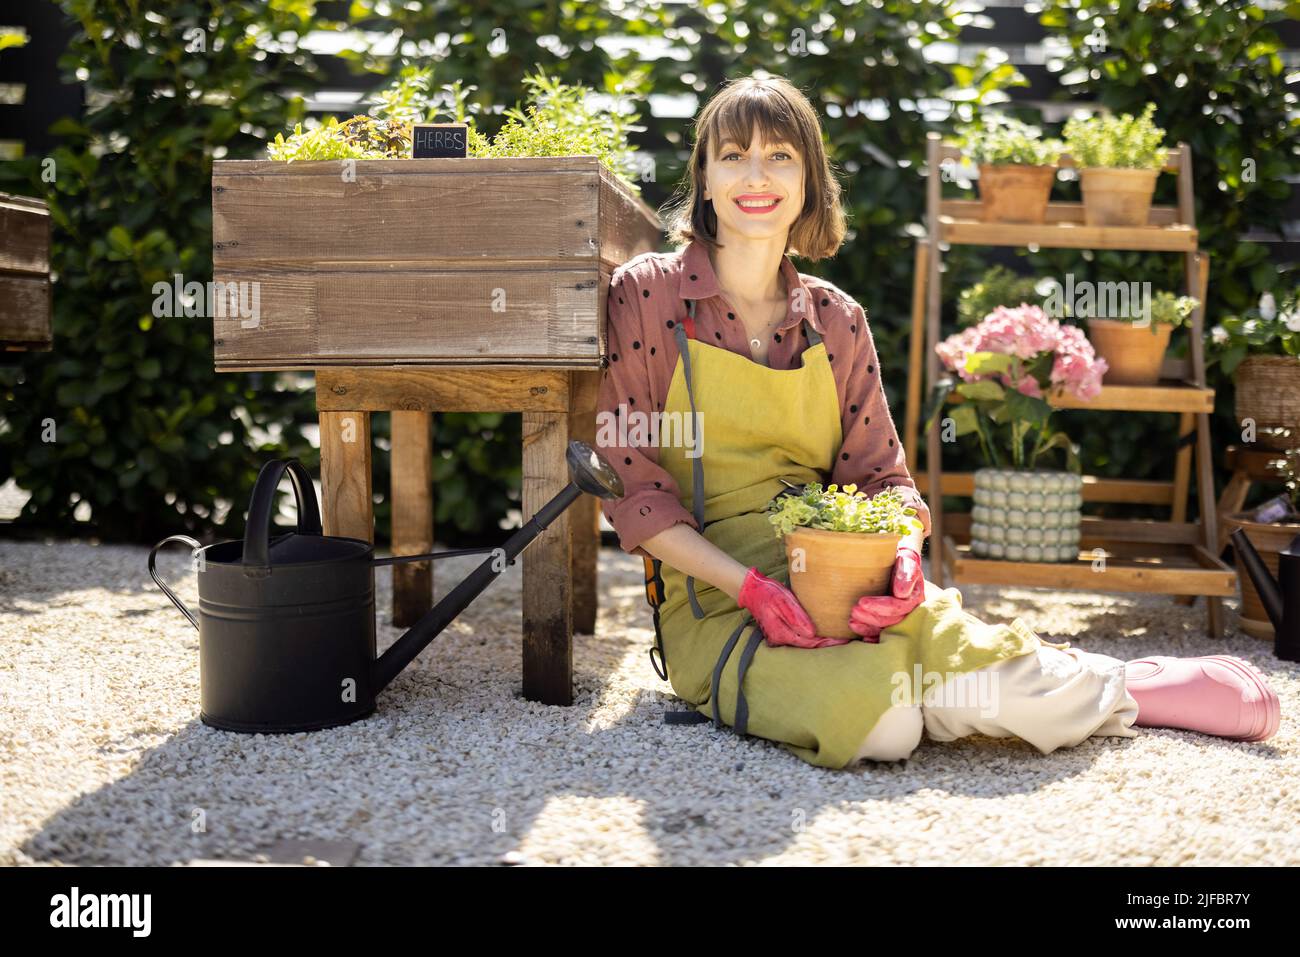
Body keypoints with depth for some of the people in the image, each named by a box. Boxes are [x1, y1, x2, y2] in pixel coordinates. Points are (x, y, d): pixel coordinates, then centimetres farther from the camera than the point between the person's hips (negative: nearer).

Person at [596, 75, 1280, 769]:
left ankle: (1116, 692, 1)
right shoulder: (646, 294, -2)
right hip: (715, 602, -3)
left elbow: (880, 475, 9)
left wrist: (903, 554, -16)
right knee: (883, 720, -32)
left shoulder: (837, 319, 9)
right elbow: (630, 486, -6)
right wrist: (748, 584, -19)